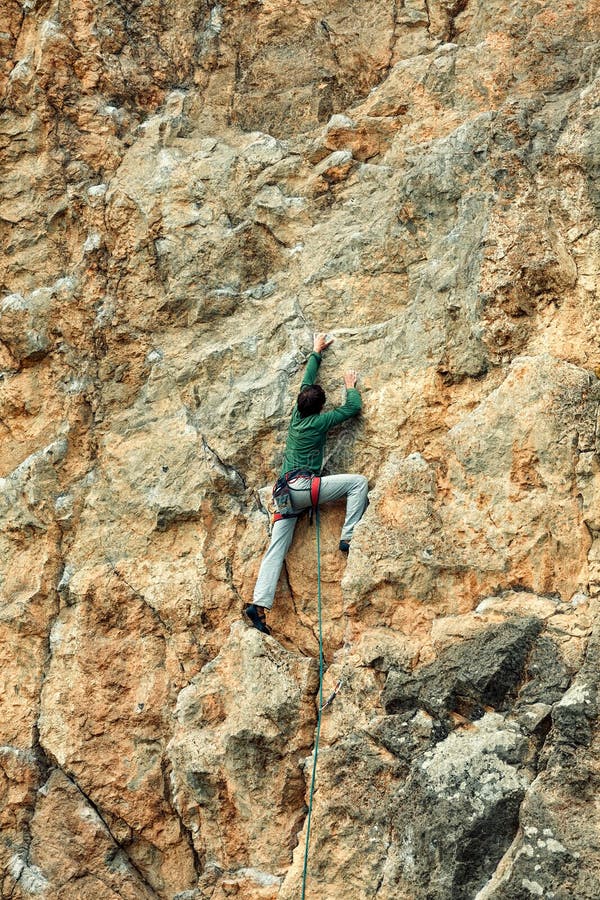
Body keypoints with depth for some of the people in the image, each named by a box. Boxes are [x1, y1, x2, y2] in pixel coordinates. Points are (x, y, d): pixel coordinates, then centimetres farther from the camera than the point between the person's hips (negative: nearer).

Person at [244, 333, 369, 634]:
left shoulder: (297, 414, 14)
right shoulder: (320, 421, -1)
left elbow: (307, 382, 29)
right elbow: (354, 407, 8)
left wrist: (316, 353, 39)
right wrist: (350, 386, 28)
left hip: (286, 491, 7)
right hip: (304, 486, -7)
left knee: (276, 549, 1)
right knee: (358, 482, -4)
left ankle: (259, 603, -10)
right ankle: (349, 537, -10)